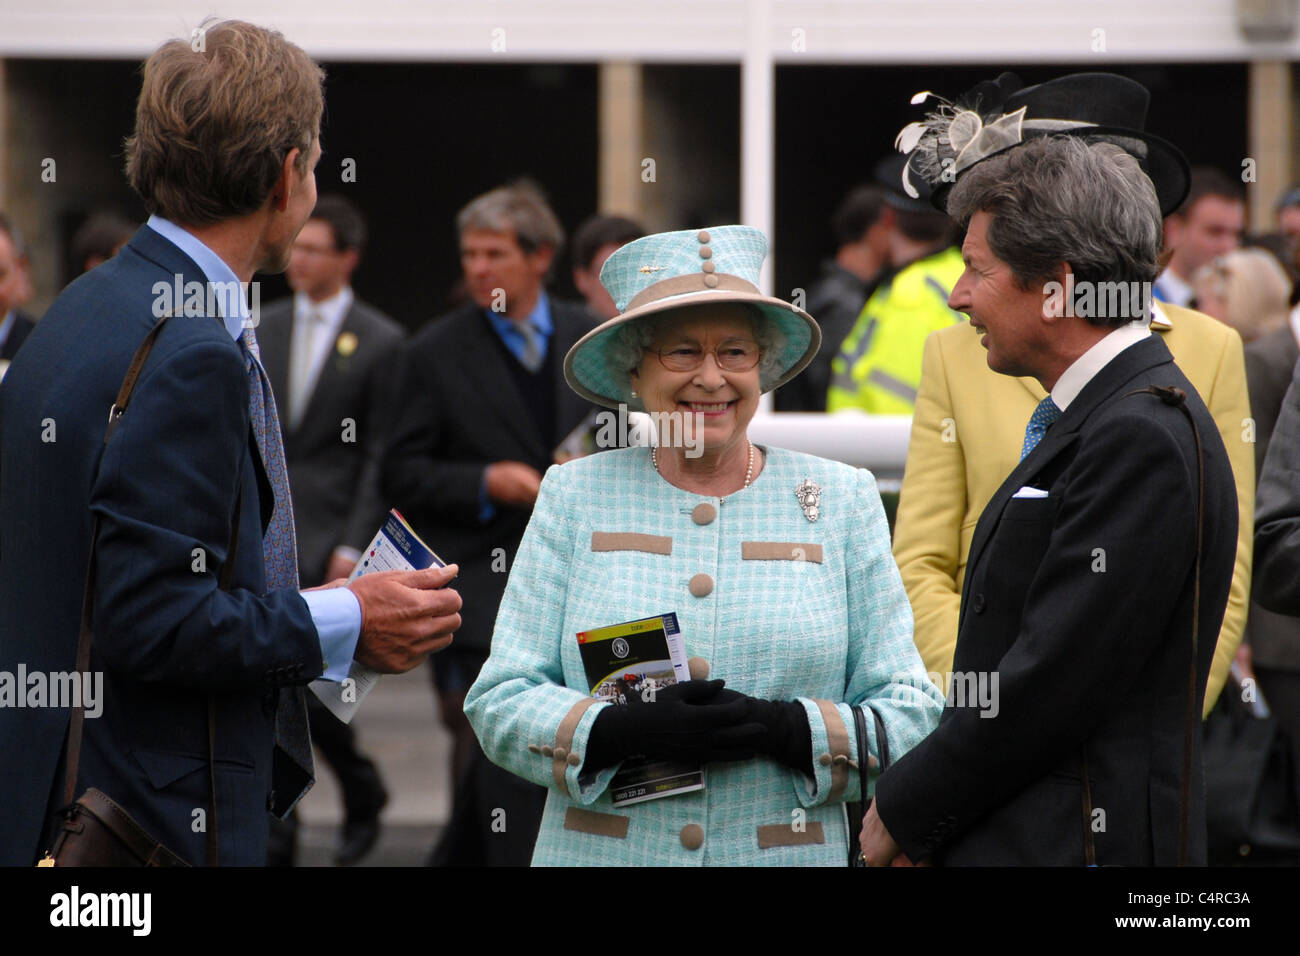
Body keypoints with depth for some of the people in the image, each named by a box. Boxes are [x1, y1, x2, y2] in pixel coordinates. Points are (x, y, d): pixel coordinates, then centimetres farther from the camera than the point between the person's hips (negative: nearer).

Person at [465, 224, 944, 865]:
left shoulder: (844, 501, 5)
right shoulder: (574, 497, 5)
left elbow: (910, 714, 1)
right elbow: (501, 703, 0)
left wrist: (786, 730, -17)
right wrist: (622, 729, -17)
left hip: (790, 857, 0)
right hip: (600, 854, 0)